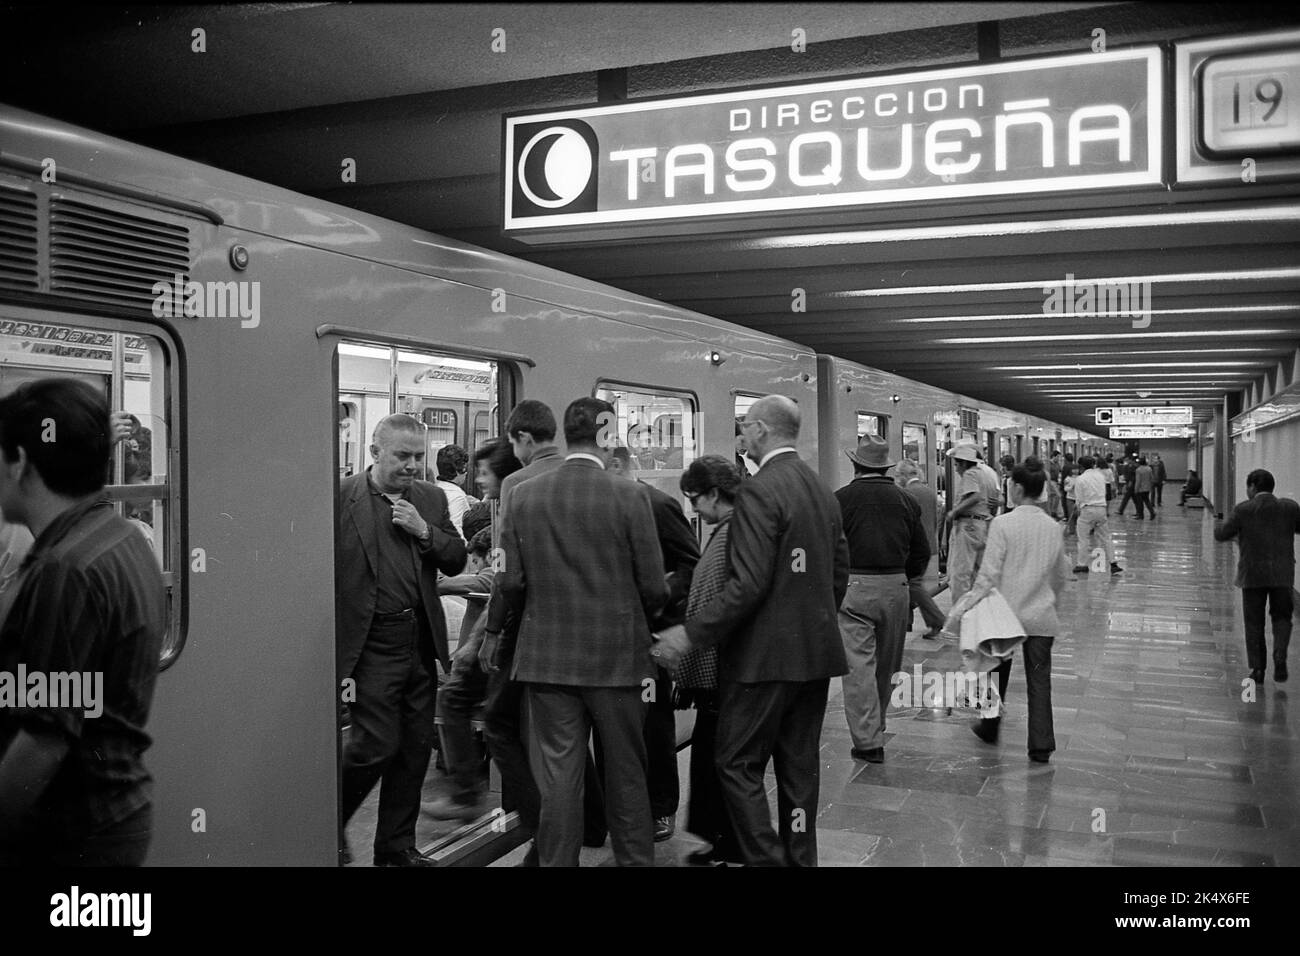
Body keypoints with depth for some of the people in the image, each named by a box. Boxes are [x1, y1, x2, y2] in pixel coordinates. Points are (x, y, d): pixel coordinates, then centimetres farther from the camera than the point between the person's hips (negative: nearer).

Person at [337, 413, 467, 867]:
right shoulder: (341, 497, -7)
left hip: (421, 640, 6)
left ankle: (397, 846, 24)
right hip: (371, 644, -6)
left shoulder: (431, 498, 11)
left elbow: (457, 560, 10)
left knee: (415, 748, 10)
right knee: (377, 746, -4)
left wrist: (425, 531, -8)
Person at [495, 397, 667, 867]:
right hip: (618, 656, -2)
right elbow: (653, 587, -8)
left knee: (558, 779, 8)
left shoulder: (523, 495, -2)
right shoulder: (631, 496, -10)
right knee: (626, 775, 13)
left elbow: (510, 582, -1)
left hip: (547, 657, 2)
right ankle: (635, 859, 24)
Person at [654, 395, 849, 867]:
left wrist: (692, 634, -18)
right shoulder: (824, 491, 10)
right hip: (816, 653, 8)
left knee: (739, 764, 2)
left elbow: (748, 584, -22)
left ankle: (766, 859, 3)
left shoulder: (759, 491, -16)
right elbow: (839, 573, 15)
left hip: (766, 655, -8)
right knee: (799, 765, 15)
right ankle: (801, 858, 23)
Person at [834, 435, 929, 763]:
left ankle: (868, 741, -3)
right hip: (896, 588, 4)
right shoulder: (906, 500, 6)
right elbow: (922, 553, 9)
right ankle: (875, 728, 32)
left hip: (853, 587, -4)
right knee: (886, 665, 17)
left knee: (858, 665, -1)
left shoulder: (841, 499, -6)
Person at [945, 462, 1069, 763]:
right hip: (1041, 616, 3)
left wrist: (964, 607, -11)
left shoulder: (1002, 523, -13)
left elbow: (989, 574, -16)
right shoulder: (1053, 527, 2)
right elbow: (1060, 576, 12)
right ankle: (1041, 746, 7)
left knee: (998, 672, 16)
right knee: (1039, 681, 7)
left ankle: (990, 727, 32)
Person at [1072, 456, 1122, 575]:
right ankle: (1112, 563, 11)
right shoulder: (1101, 475, 5)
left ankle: (1082, 564, 7)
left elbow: (1079, 499, -3)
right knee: (1105, 538, 12)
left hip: (1087, 509, -4)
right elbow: (1104, 493, 14)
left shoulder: (1080, 479, -8)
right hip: (1102, 508, 4)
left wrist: (1079, 510, 10)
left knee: (1084, 539, 4)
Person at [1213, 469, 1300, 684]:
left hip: (1252, 575, -1)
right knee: (1281, 617, 15)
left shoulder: (1243, 510, -8)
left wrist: (1220, 525, 19)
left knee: (1254, 623, 10)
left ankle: (1257, 668, 10)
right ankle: (1280, 657, -7)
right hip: (1282, 575, 1)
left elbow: (1221, 535, -1)